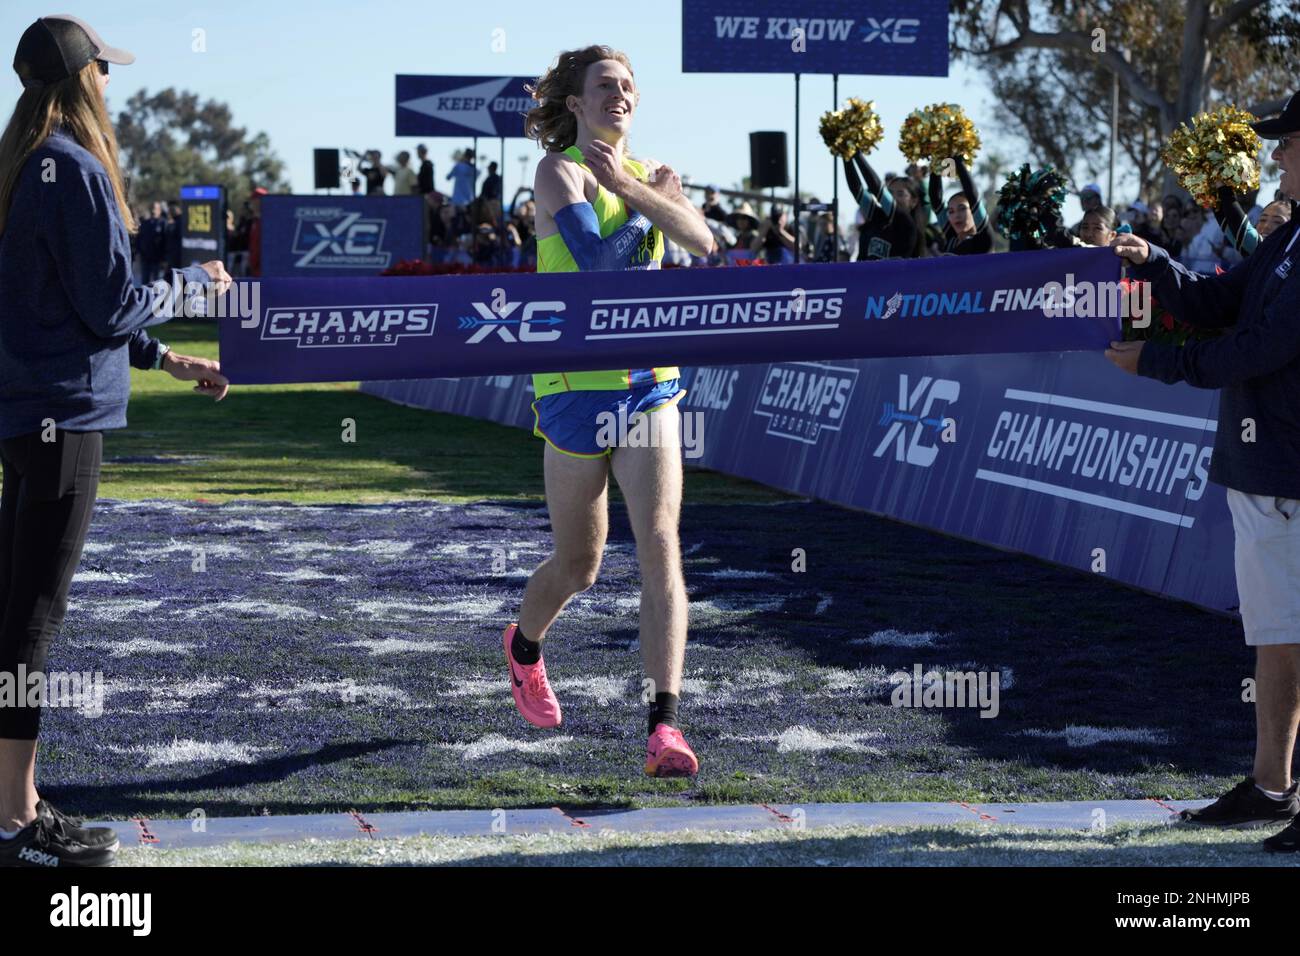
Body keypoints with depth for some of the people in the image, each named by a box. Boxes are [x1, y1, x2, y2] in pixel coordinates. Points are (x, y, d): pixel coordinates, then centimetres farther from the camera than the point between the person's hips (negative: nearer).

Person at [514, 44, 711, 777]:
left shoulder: (653, 174, 10)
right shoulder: (560, 171, -5)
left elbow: (702, 242, -10)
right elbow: (596, 261, -20)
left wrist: (628, 186, -17)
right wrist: (650, 210, -7)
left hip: (650, 386, 3)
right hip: (576, 389, -3)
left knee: (660, 544, -13)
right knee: (579, 565, 10)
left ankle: (665, 724, -16)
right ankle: (525, 647, 44)